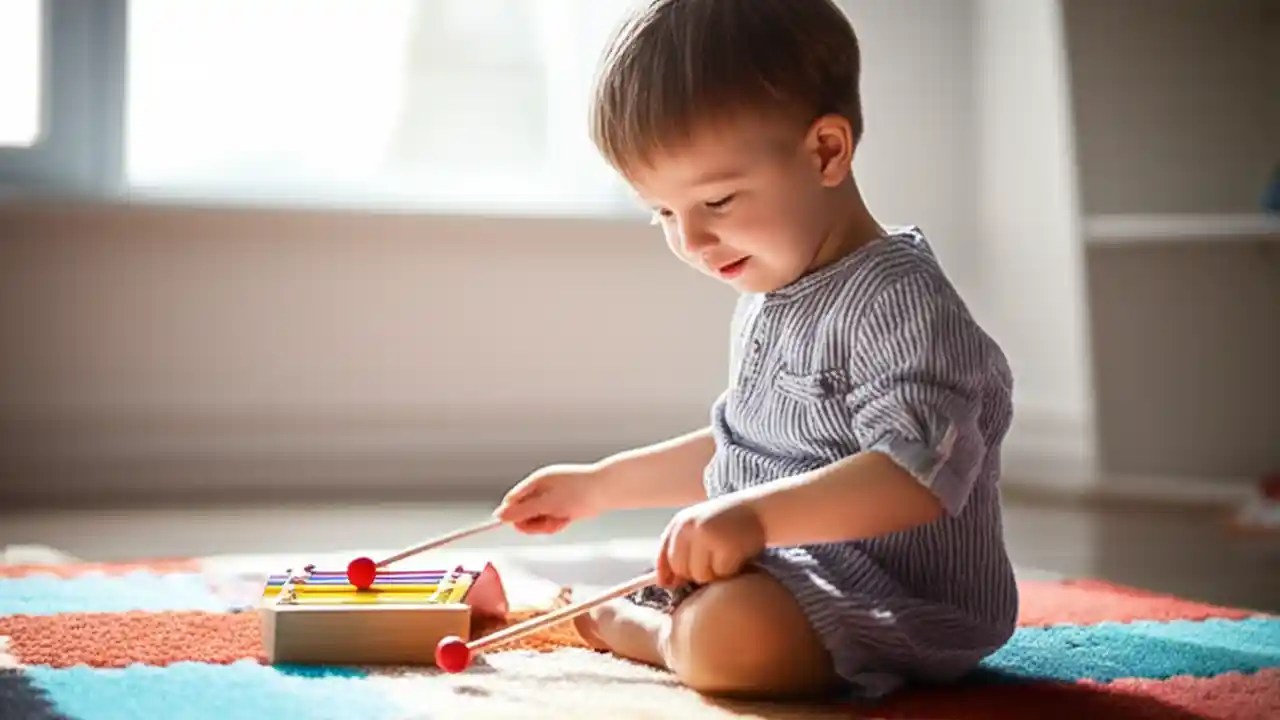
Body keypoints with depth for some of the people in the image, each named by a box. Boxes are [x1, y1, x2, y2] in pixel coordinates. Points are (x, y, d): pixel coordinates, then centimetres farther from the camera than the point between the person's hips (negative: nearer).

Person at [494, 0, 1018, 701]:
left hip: (899, 593, -10)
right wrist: (598, 486, 22)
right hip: (785, 566, 10)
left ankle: (634, 628, -7)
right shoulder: (766, 302, 11)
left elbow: (921, 471, -32)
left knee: (728, 631, -34)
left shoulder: (896, 300, -21)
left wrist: (757, 513, -41)